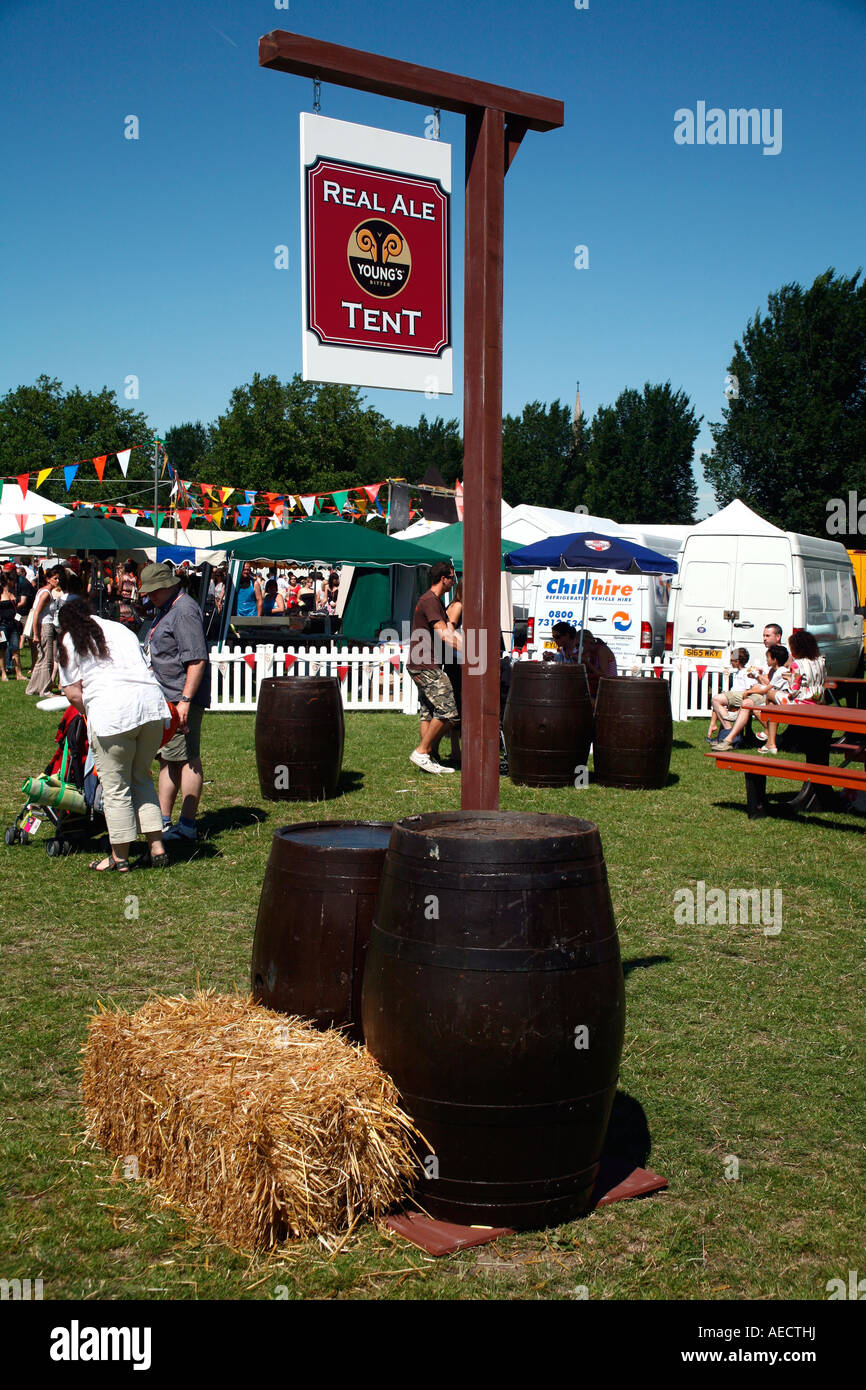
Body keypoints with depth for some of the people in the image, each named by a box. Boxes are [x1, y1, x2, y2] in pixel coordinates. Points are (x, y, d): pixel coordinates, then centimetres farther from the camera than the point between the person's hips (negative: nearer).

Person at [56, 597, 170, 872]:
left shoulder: (69, 641, 11)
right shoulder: (120, 629, 25)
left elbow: (73, 693, 3)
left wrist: (90, 715, 21)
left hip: (111, 711, -5)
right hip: (151, 704, 5)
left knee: (115, 787, 6)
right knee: (142, 779, 19)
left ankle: (120, 857, 15)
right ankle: (157, 849, 17)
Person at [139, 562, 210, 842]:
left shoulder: (184, 611, -15)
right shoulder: (164, 610, 18)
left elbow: (197, 659, -22)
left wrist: (185, 700, -26)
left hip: (181, 699, -11)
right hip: (163, 699, 11)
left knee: (187, 759, -6)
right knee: (167, 759, 15)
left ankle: (187, 826, -2)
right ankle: (164, 821, 23)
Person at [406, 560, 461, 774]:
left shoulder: (437, 602, 20)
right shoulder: (429, 601, -14)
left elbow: (451, 631, 15)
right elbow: (445, 636, -20)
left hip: (424, 666, 11)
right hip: (425, 666, -11)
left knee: (429, 712, 9)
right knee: (448, 711, -11)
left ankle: (430, 758, 11)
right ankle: (422, 752, -5)